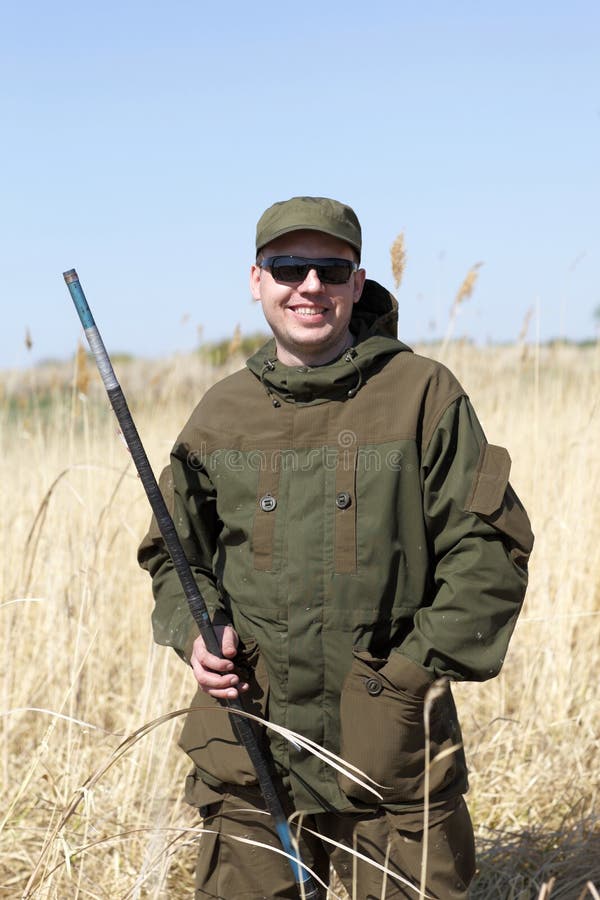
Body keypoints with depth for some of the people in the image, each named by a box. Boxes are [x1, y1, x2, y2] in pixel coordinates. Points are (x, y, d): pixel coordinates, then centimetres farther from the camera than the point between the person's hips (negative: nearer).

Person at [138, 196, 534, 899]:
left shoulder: (424, 394, -2)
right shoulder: (222, 414, 8)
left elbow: (490, 547, -2)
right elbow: (174, 552, 19)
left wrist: (416, 668, -10)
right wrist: (197, 632, -1)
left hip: (394, 746, -2)